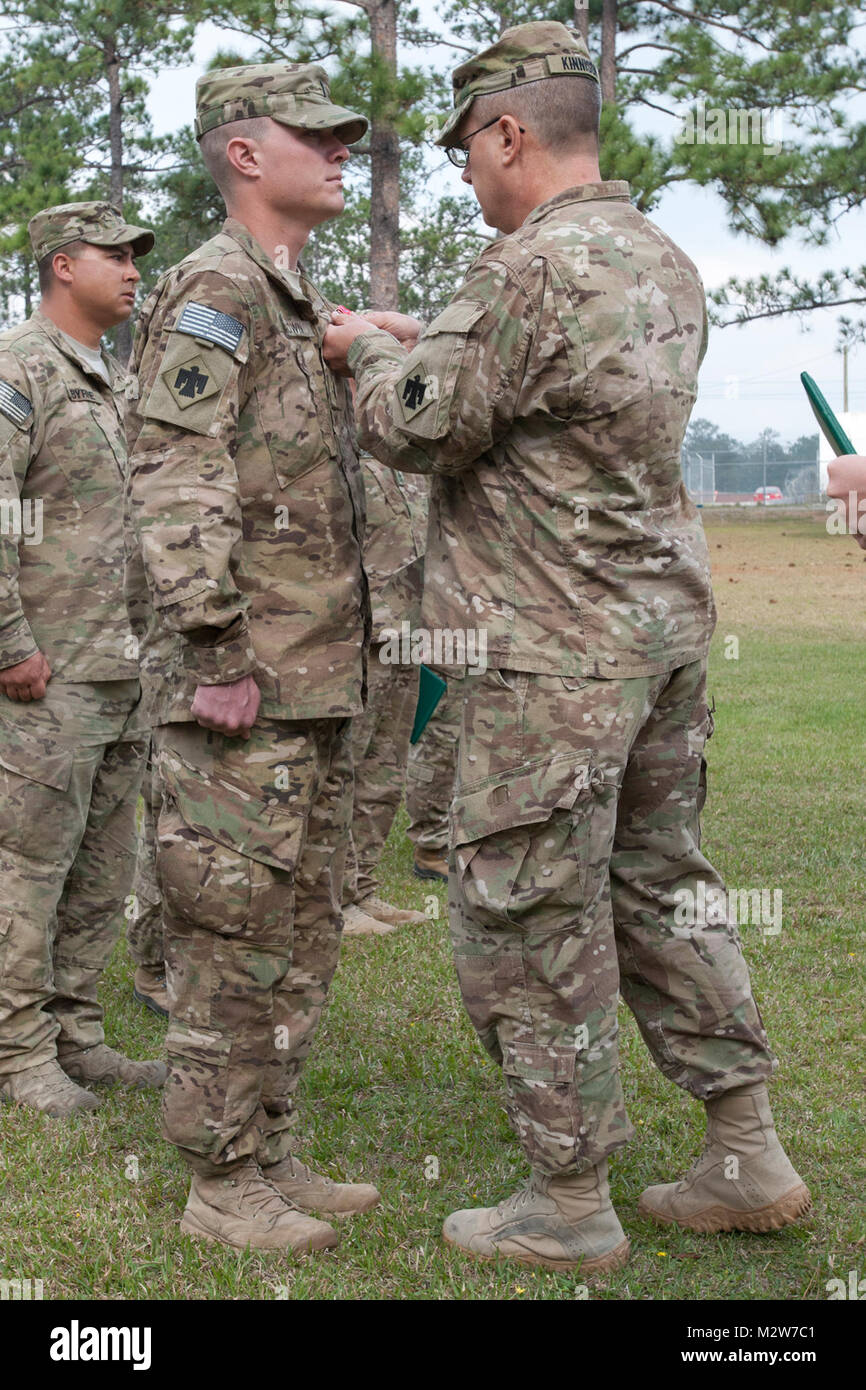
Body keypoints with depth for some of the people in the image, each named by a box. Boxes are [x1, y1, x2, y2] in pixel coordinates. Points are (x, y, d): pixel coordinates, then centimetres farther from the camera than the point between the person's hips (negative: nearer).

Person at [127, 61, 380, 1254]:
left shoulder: (302, 305, 20)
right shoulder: (215, 291, -9)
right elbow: (176, 483, -19)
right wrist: (216, 652, -23)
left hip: (318, 681, 10)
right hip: (245, 687, -10)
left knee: (302, 932, 14)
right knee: (234, 934, -2)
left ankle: (269, 1156, 25)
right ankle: (222, 1186, 9)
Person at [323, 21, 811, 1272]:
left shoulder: (534, 267, -18)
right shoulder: (666, 263, 12)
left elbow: (421, 427, -12)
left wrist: (366, 351, 7)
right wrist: (426, 341, 20)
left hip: (558, 653, -9)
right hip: (668, 623, 9)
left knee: (529, 918, 2)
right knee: (662, 886, 17)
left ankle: (571, 1203, 12)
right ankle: (747, 1158, 24)